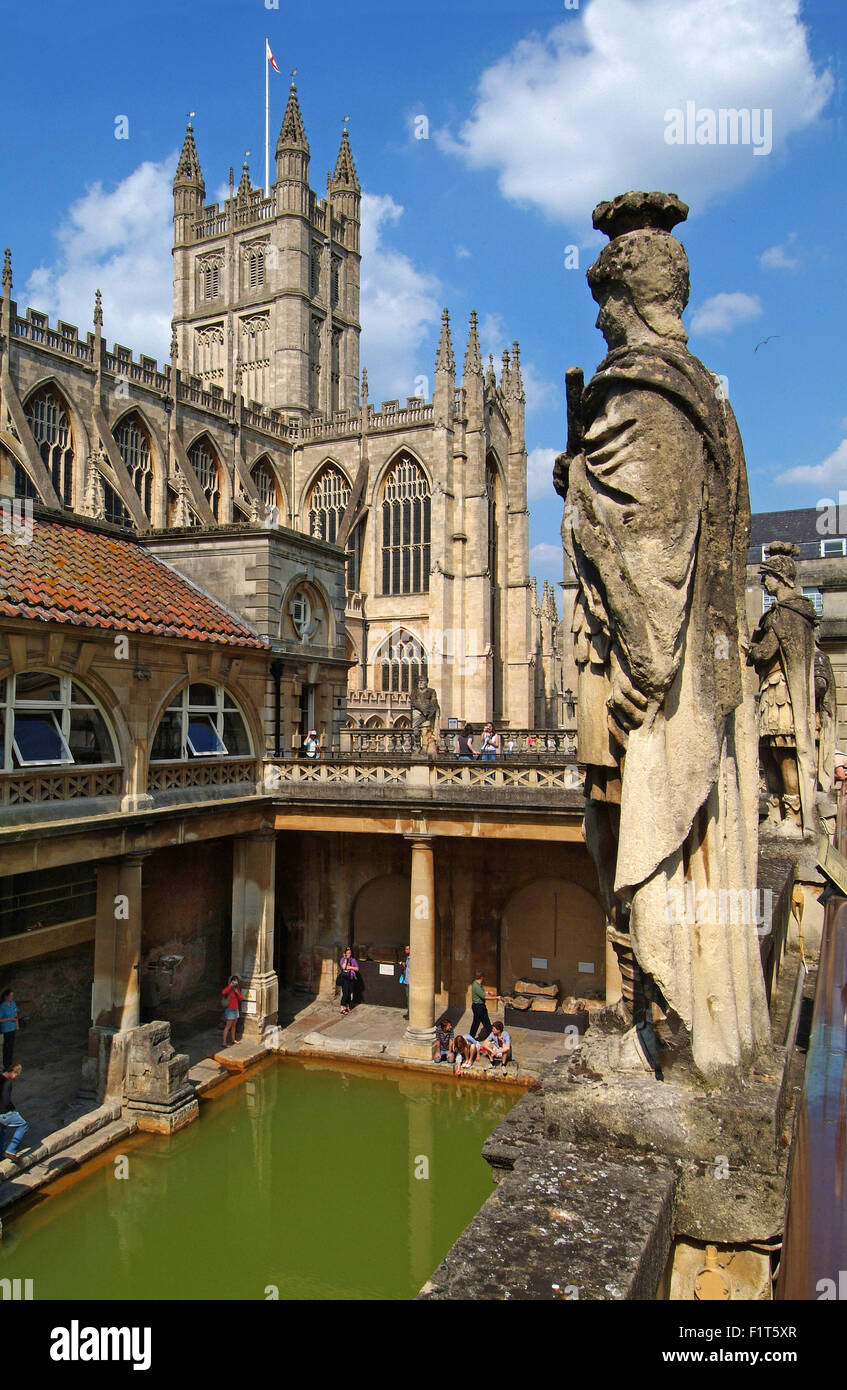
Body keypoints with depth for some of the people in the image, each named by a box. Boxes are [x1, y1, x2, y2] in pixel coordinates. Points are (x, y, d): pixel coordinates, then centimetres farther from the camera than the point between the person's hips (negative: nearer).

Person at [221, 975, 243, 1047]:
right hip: (230, 1009, -7)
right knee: (228, 1026, -8)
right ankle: (224, 1043, -6)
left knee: (234, 1025, 17)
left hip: (236, 1009, 7)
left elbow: (241, 998, 7)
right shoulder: (229, 988, -14)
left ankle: (233, 1040, 30)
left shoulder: (237, 989, 8)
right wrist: (230, 986, -33)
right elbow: (223, 992, -36)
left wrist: (237, 993, -10)